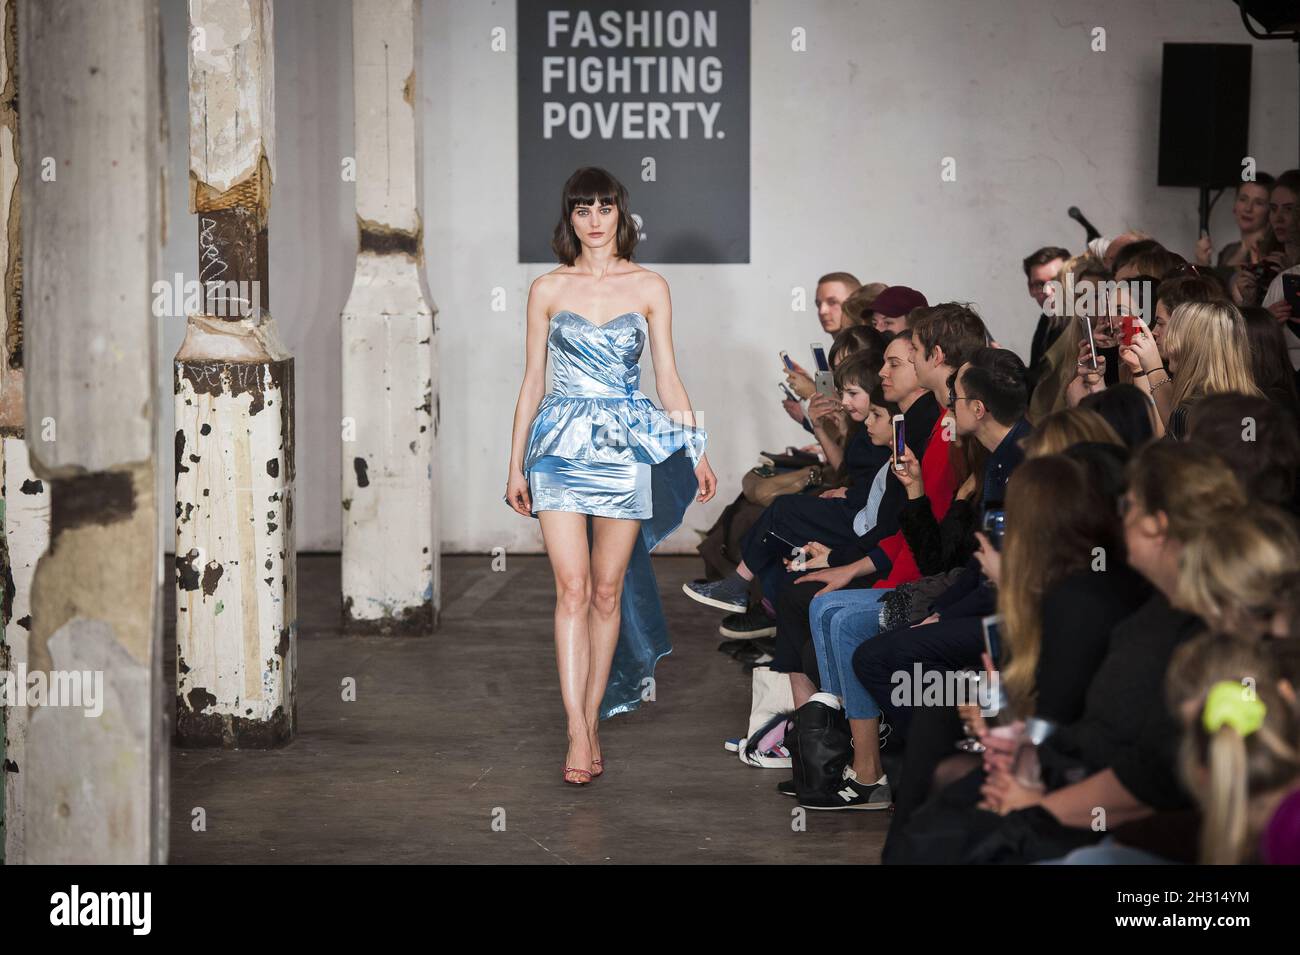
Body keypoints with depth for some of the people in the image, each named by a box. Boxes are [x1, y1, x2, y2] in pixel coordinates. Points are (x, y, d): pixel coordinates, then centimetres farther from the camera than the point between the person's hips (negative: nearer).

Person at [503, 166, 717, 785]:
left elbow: (667, 378, 8)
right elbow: (532, 380, 9)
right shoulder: (547, 289, 6)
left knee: (608, 590, 4)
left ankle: (591, 721, 14)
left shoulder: (649, 288, 5)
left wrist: (697, 452, 1)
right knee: (572, 588, -9)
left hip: (627, 447, 1)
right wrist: (516, 465, 7)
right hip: (562, 443, 0)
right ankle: (579, 733, -10)